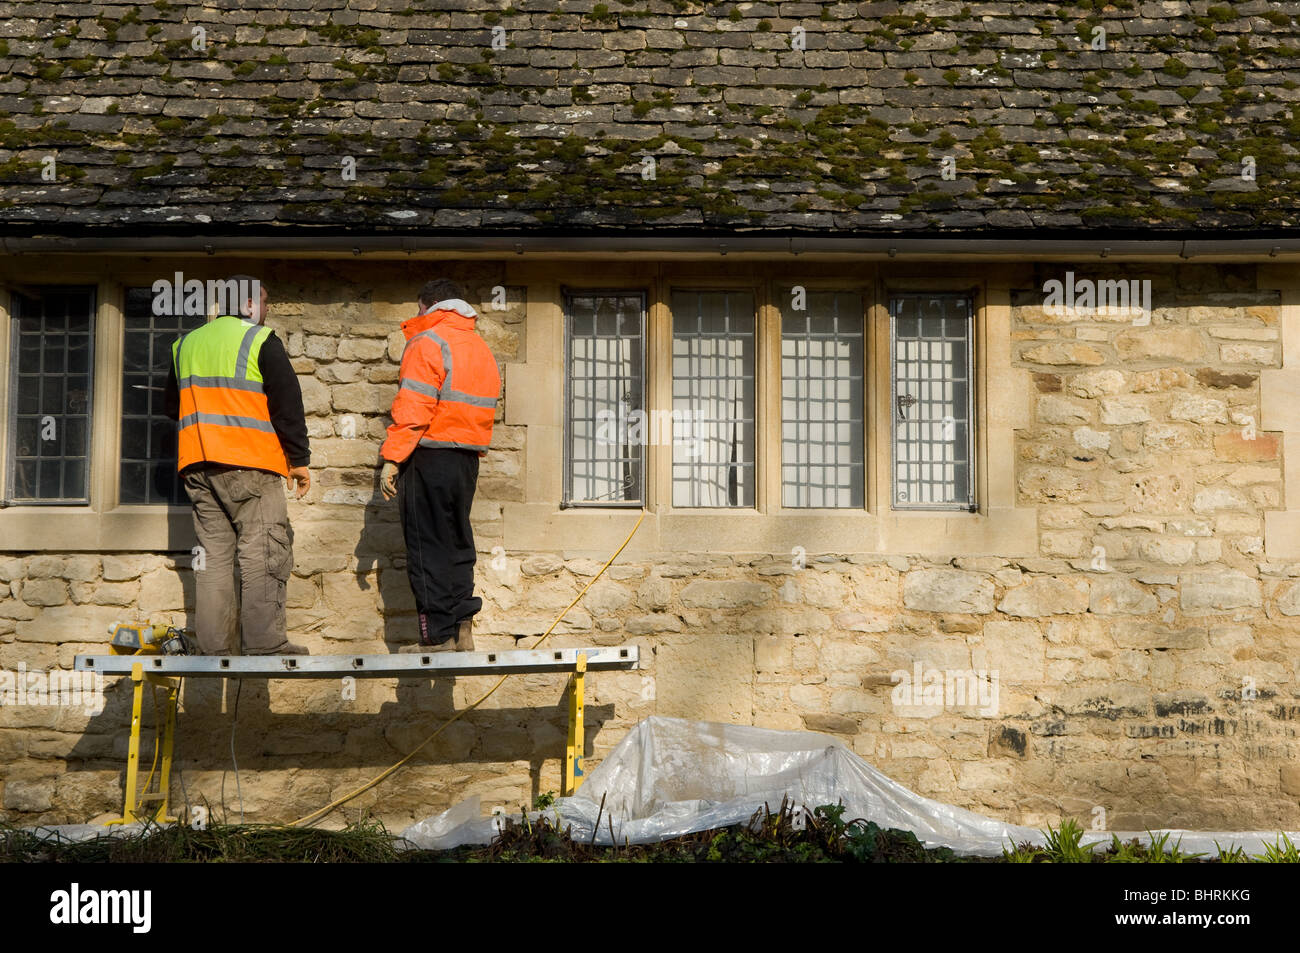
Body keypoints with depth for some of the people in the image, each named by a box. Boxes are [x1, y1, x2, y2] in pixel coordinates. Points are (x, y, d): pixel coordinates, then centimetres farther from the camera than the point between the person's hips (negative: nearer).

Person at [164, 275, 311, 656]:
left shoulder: (186, 345, 18)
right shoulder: (260, 341, -3)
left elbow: (173, 405, 27)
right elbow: (287, 403, -6)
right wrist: (299, 459, -1)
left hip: (197, 467, 7)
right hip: (250, 466, -6)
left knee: (213, 554, 7)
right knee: (262, 554, -6)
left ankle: (215, 646, 5)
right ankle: (264, 645, -12)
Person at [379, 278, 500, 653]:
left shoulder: (427, 343, -7)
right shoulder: (483, 349, 17)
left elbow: (412, 408, -15)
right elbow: (484, 409, 16)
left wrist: (391, 457, -14)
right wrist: (471, 450, 18)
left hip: (430, 455, -7)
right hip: (469, 458, 7)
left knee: (427, 546, -3)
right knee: (457, 543, 14)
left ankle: (438, 634, -3)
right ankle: (462, 628, 12)